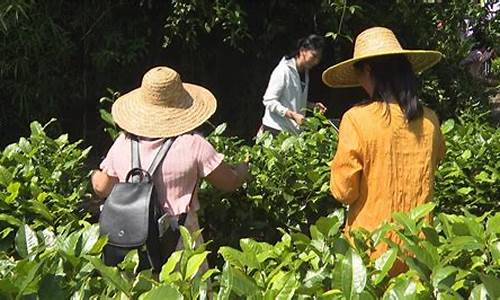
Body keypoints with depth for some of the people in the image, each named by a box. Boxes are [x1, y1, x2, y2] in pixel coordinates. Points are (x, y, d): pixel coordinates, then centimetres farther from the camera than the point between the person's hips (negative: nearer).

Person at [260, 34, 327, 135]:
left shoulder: (305, 72, 13)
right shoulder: (283, 71, -13)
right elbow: (269, 101, -16)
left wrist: (313, 106, 6)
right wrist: (293, 115, -24)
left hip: (294, 130, 7)